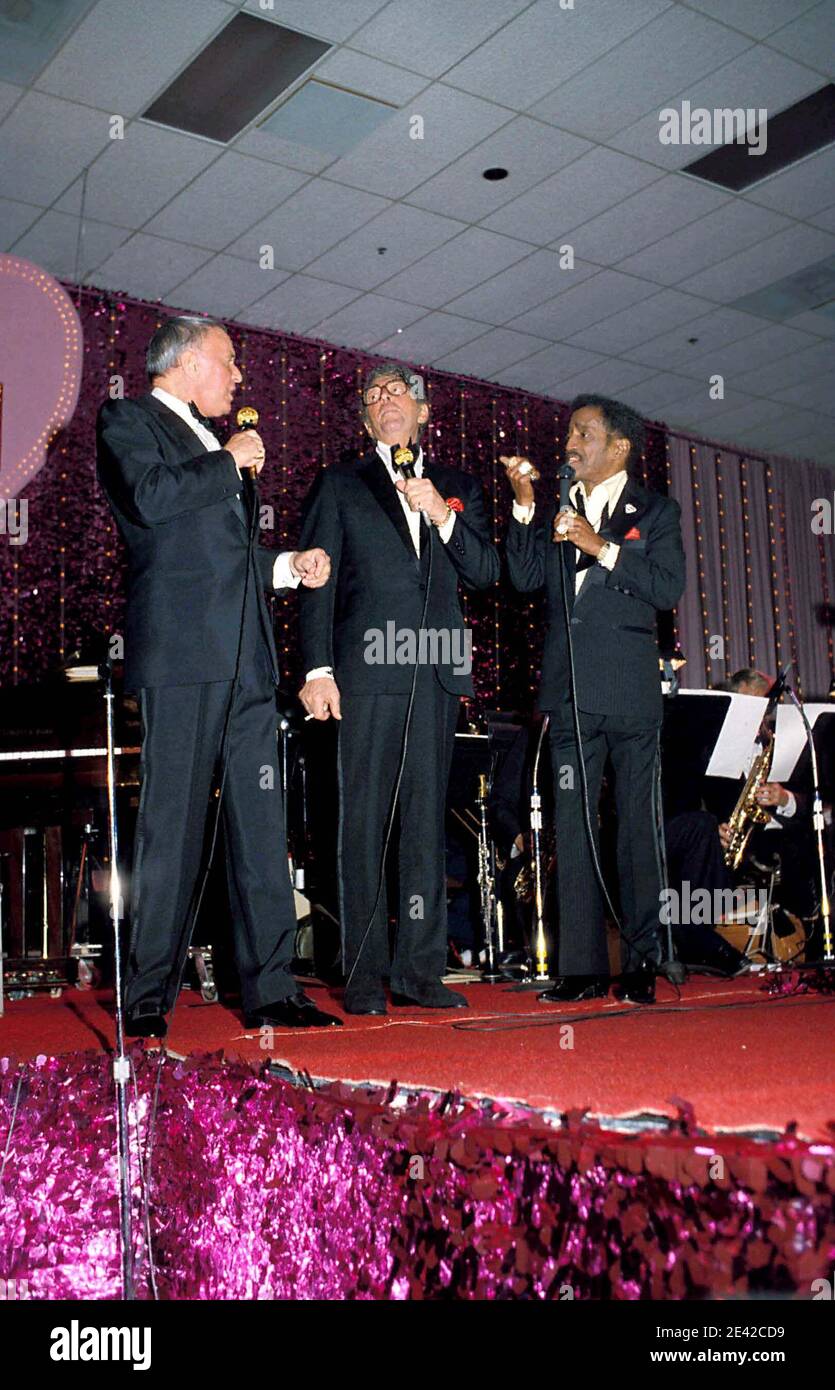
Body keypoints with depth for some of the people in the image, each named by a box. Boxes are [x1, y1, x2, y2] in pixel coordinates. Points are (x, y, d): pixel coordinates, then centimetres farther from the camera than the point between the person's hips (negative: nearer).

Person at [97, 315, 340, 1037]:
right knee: (173, 826, -6)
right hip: (181, 654, -7)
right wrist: (230, 462, -4)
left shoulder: (215, 441, 27)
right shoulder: (128, 421, 5)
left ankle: (271, 989, 9)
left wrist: (287, 565, 16)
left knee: (262, 826, 4)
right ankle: (148, 997, 4)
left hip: (246, 657, 8)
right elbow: (150, 498, -16)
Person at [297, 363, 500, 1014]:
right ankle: (365, 972, 3)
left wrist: (442, 516, -6)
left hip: (438, 670, 3)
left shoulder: (458, 488, 19)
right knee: (364, 821, -4)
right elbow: (316, 581, 4)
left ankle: (420, 968, 9)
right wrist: (317, 668, -7)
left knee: (427, 820, 3)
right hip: (367, 670, -3)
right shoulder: (340, 485, 12)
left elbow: (486, 572, 10)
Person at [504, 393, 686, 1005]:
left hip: (630, 689, -3)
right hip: (569, 687, 4)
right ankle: (583, 966, 9)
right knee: (573, 825, 3)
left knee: (638, 825, 1)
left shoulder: (656, 510, 7)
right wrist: (525, 505, -5)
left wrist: (602, 547, -12)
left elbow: (669, 589, -7)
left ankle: (642, 961, 10)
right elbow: (525, 577, 3)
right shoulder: (554, 509, 16)